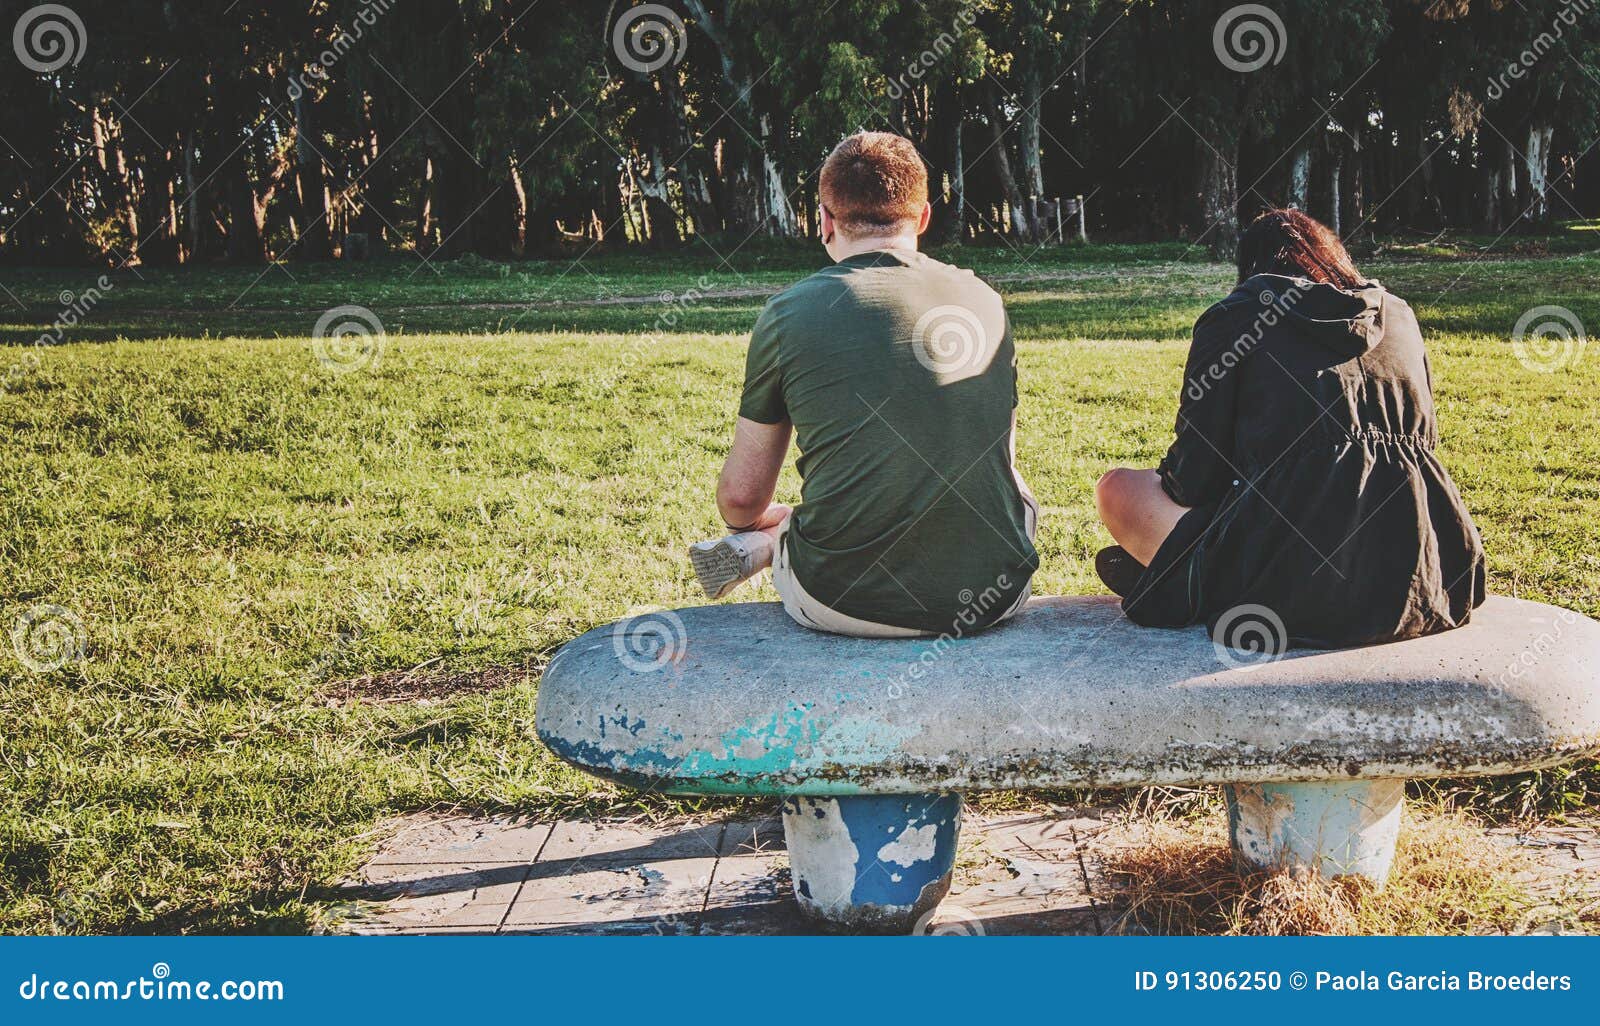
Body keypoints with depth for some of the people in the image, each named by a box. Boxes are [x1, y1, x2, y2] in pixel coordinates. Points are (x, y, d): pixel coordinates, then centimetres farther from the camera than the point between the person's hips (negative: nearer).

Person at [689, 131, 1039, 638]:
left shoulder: (788, 314, -4)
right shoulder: (985, 301, 6)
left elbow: (741, 495, 2)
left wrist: (757, 528, 27)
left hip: (843, 607, 0)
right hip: (991, 599, 0)